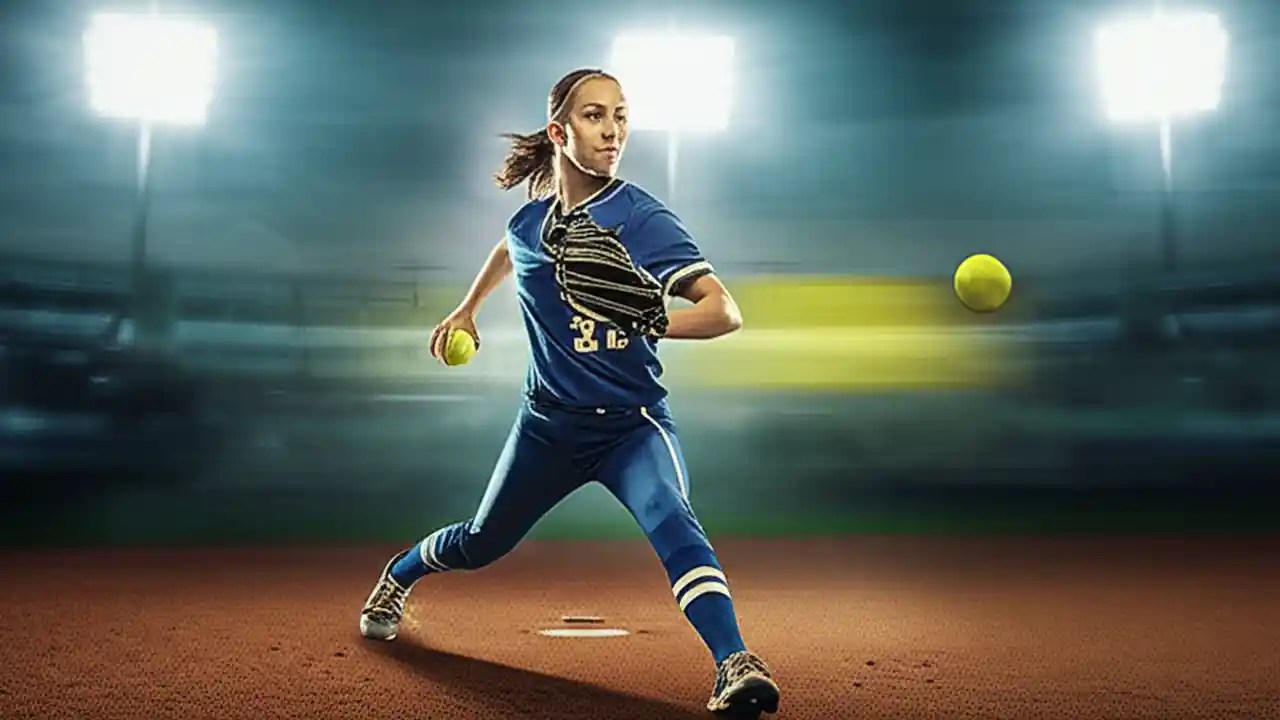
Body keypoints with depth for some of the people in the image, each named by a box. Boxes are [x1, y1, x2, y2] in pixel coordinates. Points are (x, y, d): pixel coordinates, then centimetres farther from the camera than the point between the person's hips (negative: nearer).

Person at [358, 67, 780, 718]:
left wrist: (652, 324, -43)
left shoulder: (641, 217, -17)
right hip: (549, 423, 4)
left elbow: (724, 311, -28)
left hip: (632, 423, -4)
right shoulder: (531, 218, -2)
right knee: (480, 543, 21)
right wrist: (467, 308, 29)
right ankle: (395, 578, 50)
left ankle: (735, 666, -37)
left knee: (671, 521, -33)